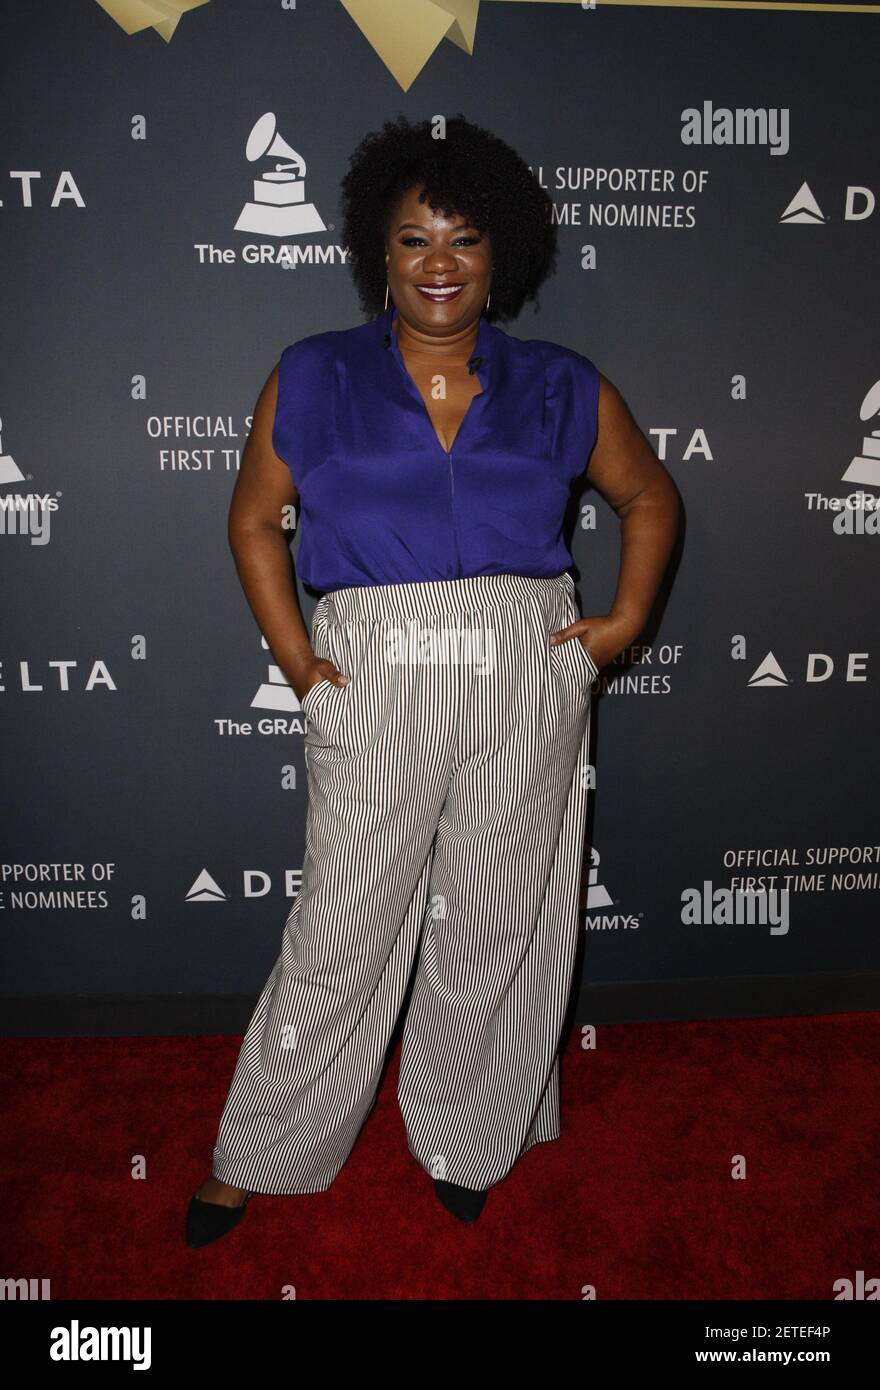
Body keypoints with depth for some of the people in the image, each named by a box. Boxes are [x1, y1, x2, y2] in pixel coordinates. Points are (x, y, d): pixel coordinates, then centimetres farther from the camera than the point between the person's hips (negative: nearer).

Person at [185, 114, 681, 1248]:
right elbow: (255, 519, 9)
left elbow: (649, 495, 19)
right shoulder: (317, 378, 6)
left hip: (527, 686, 2)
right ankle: (255, 1157, 24)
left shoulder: (558, 388, 9)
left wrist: (627, 619, 7)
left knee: (495, 928, 11)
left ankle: (465, 1140, 34)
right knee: (340, 932, 3)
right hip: (373, 684, -1)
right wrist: (294, 658, -1)